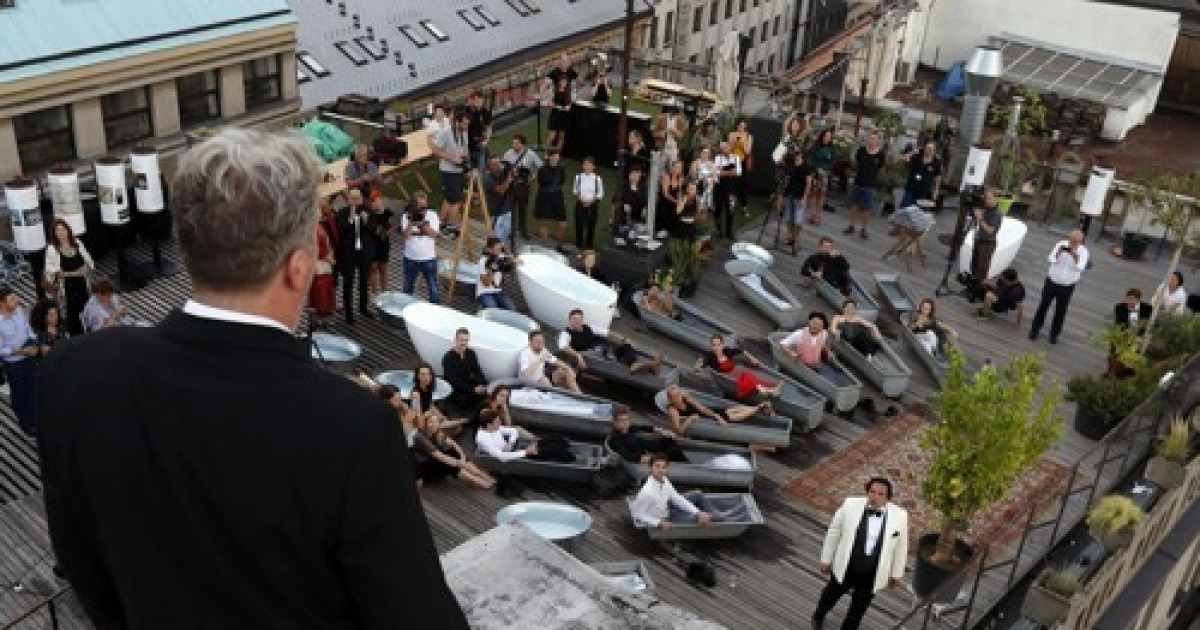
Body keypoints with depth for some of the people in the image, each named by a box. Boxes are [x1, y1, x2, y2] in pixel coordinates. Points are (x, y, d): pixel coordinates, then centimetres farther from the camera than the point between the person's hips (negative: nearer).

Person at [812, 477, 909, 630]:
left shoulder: (900, 516, -16)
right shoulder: (850, 505, -18)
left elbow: (900, 546, -2)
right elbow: (834, 532, -5)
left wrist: (896, 574, 7)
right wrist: (826, 559, 2)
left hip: (872, 575, -1)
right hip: (844, 568, 1)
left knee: (858, 609, 18)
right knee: (831, 595, 27)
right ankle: (818, 616, 58)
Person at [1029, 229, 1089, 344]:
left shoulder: (1083, 251, -12)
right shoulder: (1061, 244, -11)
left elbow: (1080, 268, -26)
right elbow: (1051, 260, -20)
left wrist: (1076, 257, -41)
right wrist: (1059, 252, -37)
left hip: (1067, 286, -1)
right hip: (1052, 282, 1)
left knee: (1060, 311, 11)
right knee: (1043, 306, 12)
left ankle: (1054, 334, 30)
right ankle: (1034, 330, 29)